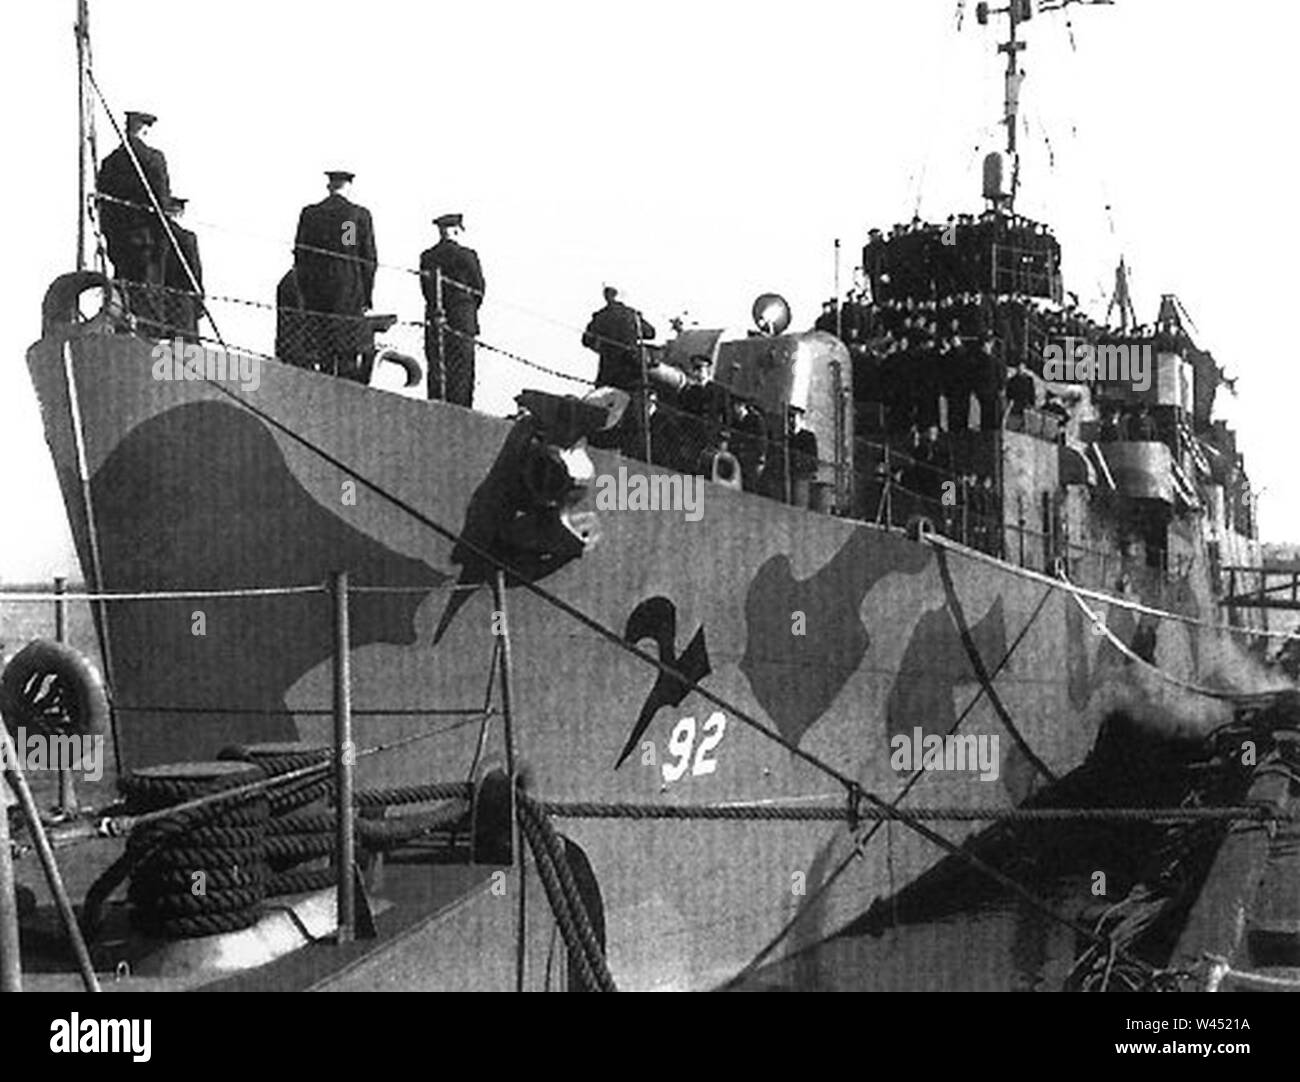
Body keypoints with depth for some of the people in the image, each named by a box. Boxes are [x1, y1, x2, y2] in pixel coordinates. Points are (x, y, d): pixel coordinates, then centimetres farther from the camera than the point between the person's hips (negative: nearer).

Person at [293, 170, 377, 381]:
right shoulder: (360, 215, -2)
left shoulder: (309, 214, 4)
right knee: (347, 356, -2)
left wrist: (305, 292, 12)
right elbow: (369, 258, -1)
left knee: (323, 356, 5)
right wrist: (367, 294, 6)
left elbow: (300, 255, 6)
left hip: (316, 293, 2)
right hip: (349, 292, -2)